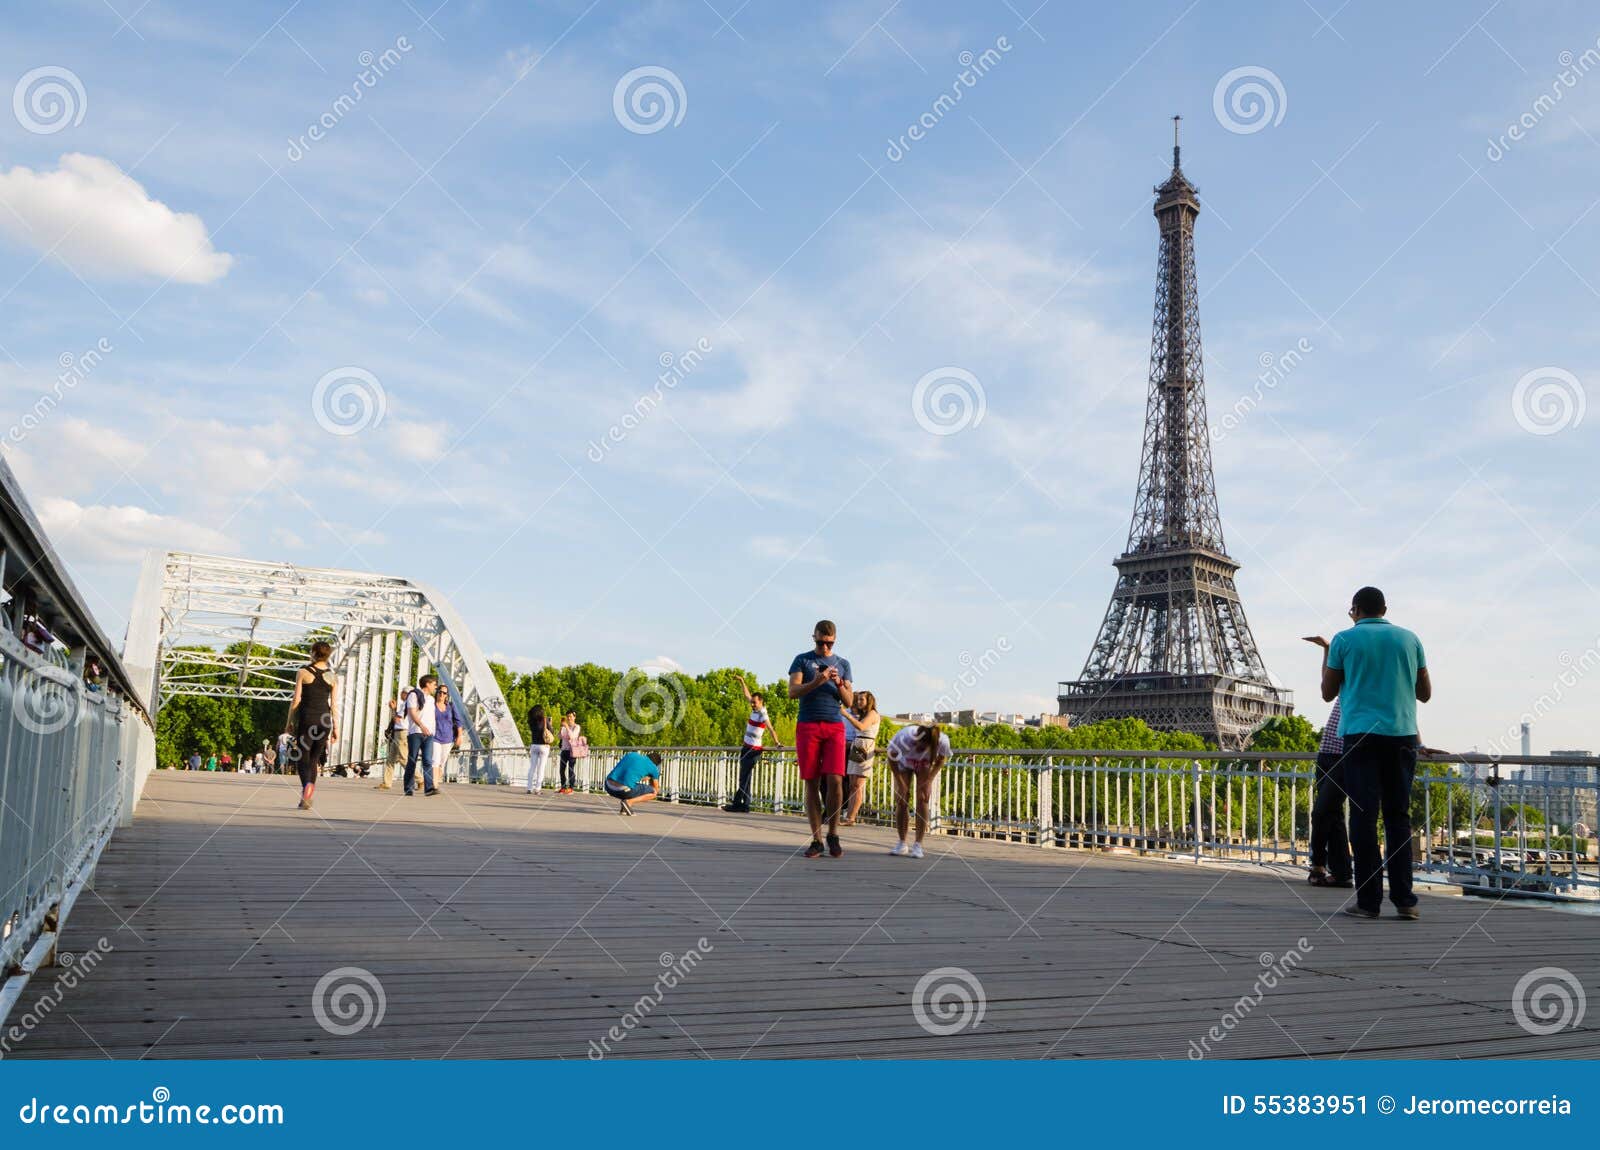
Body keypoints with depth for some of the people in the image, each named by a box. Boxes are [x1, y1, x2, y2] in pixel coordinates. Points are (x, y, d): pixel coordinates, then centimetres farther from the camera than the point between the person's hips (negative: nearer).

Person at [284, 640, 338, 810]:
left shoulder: (303, 672, -1)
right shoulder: (331, 677, 6)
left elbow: (296, 699, -3)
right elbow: (334, 705, 5)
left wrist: (289, 722, 5)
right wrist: (336, 728, 8)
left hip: (306, 718, -3)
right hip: (324, 720, 3)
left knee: (302, 758, 0)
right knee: (314, 759, 13)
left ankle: (307, 784, -30)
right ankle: (306, 799, 11)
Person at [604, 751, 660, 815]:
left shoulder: (630, 754, 24)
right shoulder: (654, 768, 12)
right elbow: (656, 790, 24)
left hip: (609, 787, 6)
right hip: (623, 790, -6)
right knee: (654, 792, 13)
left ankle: (623, 808, 18)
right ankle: (629, 802, -5)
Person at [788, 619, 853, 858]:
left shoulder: (843, 664, 15)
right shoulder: (802, 660, 9)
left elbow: (849, 702, 11)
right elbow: (792, 692, -3)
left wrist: (839, 684, -9)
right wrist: (816, 682, -19)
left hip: (834, 727, 1)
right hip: (807, 726, -1)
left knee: (835, 780, -12)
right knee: (812, 783, -1)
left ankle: (833, 833, 4)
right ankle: (816, 840, 3)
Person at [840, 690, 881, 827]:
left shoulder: (872, 714, -2)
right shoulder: (861, 715, 27)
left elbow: (861, 727, -21)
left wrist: (847, 714, -27)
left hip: (865, 749, -9)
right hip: (855, 749, 9)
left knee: (857, 785, -11)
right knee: (851, 785, 3)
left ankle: (851, 818, -14)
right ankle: (848, 815, 2)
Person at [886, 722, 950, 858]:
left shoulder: (942, 741, -36)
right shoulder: (904, 737, -40)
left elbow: (941, 760, -13)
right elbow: (892, 758, -21)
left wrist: (928, 781, -20)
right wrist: (901, 783, -22)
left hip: (925, 765, 0)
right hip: (904, 763, 0)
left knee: (923, 801, -12)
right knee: (901, 801, -6)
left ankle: (918, 845, -8)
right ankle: (902, 844, 5)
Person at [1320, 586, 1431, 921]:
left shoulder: (1344, 640, 2)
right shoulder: (1409, 639, 11)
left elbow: (1328, 694, 9)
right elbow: (1425, 693, 16)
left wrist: (1326, 655, 23)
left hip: (1361, 734, -3)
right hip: (1402, 735, 3)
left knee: (1364, 816, -1)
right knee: (1398, 816, 8)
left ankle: (1368, 900, -2)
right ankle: (1404, 899, 5)